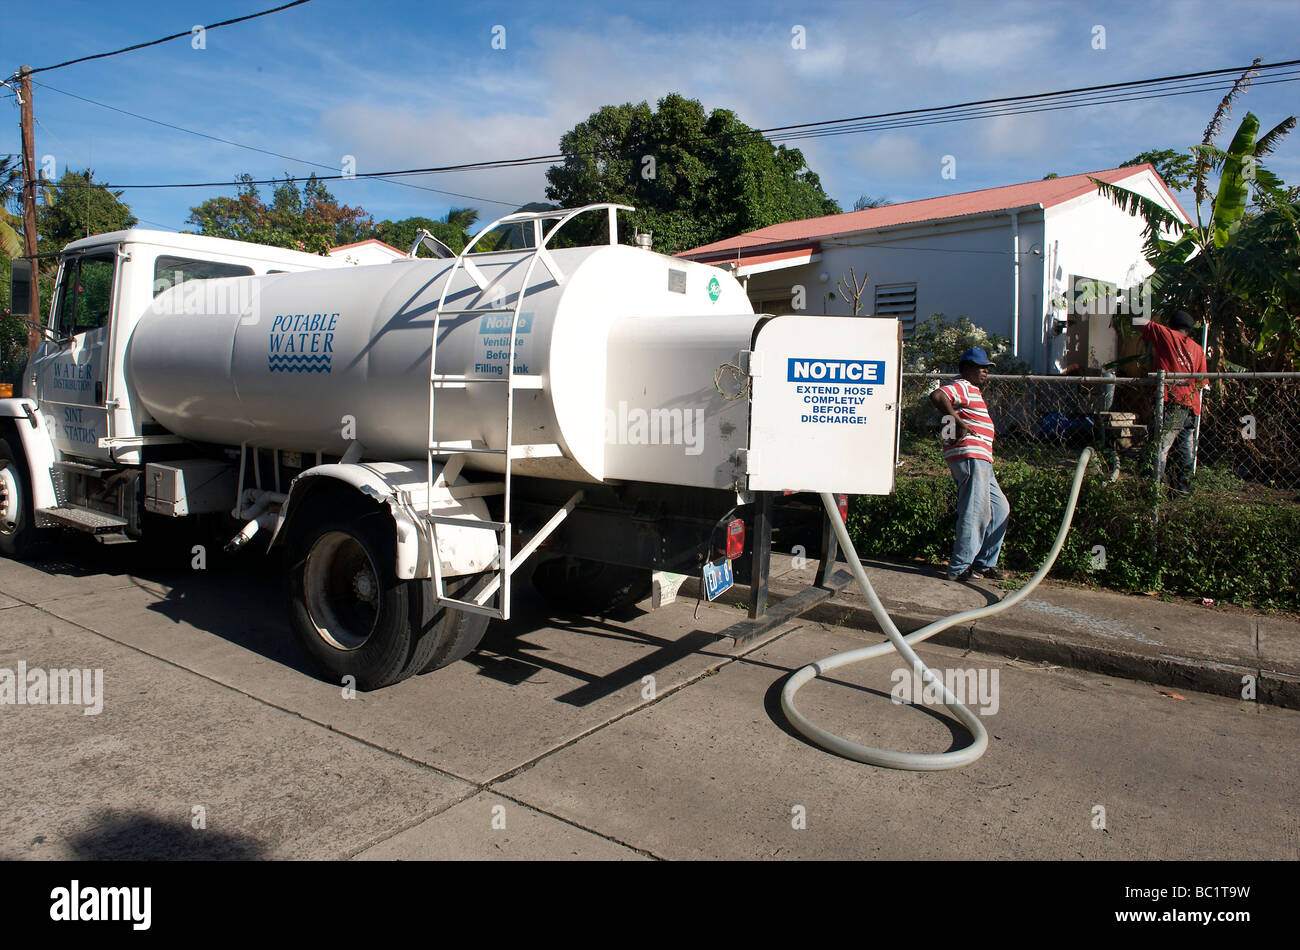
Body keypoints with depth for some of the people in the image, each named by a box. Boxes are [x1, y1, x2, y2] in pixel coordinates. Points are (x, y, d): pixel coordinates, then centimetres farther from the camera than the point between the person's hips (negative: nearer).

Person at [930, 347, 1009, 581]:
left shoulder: (972, 390, 26)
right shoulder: (962, 387, -7)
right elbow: (937, 396, -27)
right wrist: (959, 422, -26)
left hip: (980, 460, 11)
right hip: (969, 456, -11)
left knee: (999, 509, 15)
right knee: (975, 513, -9)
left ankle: (983, 563, 21)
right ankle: (959, 568, -4)